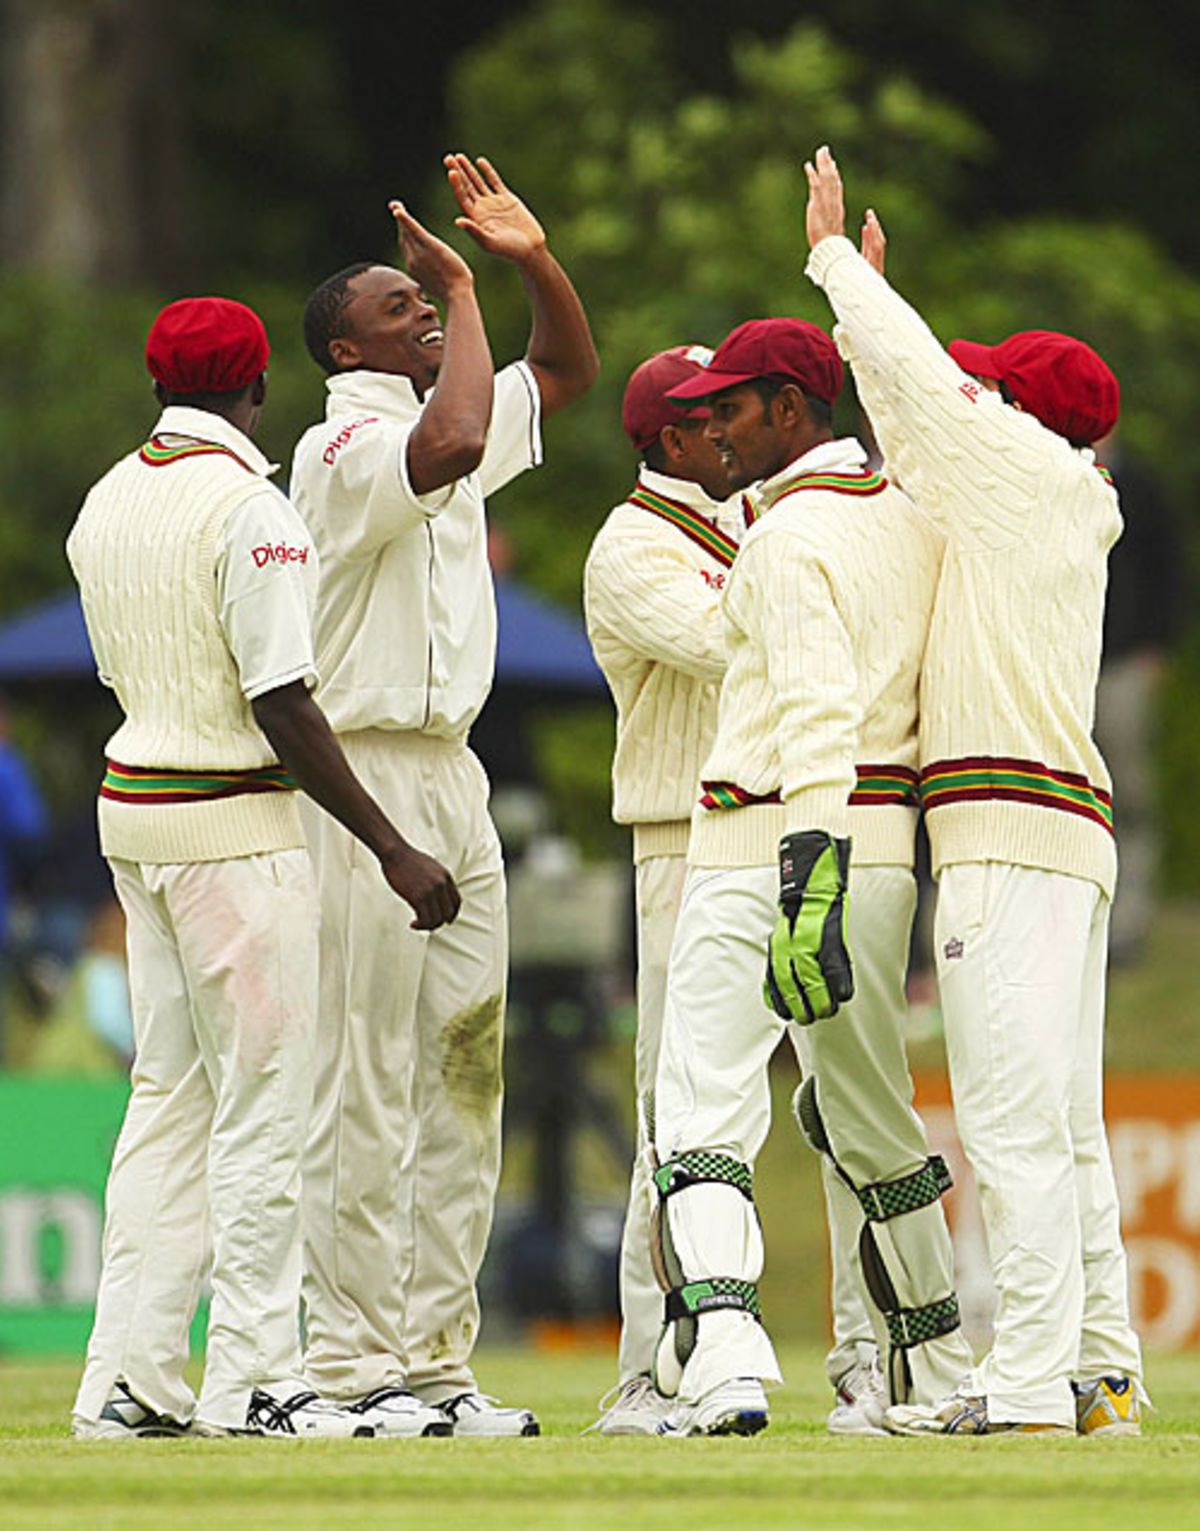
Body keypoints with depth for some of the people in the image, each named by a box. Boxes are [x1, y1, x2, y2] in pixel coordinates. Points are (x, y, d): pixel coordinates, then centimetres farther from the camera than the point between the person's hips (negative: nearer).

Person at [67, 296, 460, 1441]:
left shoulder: (108, 504, 10)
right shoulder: (248, 509, -15)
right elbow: (280, 705, -19)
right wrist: (391, 849, -16)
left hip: (130, 810, 8)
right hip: (236, 821, -8)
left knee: (167, 1092, 11)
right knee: (261, 1101, -4)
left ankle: (128, 1378, 7)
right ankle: (249, 1383, -4)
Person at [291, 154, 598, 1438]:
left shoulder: (444, 418, 15)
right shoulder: (343, 449, -12)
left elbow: (568, 369, 27)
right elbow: (452, 442, -32)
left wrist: (533, 259, 9)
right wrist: (464, 289, -17)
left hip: (454, 776, 9)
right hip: (367, 776, -9)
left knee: (464, 1073, 7)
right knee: (367, 1081, -8)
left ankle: (434, 1361, 10)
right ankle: (351, 1365, -7)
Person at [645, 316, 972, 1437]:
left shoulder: (788, 538, -12)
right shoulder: (910, 520, 14)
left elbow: (817, 713, -24)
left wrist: (809, 883, -31)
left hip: (766, 838, -8)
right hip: (892, 836, 8)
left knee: (705, 1112, -13)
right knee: (868, 1112, 21)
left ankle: (721, 1346, -31)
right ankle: (937, 1366, 28)